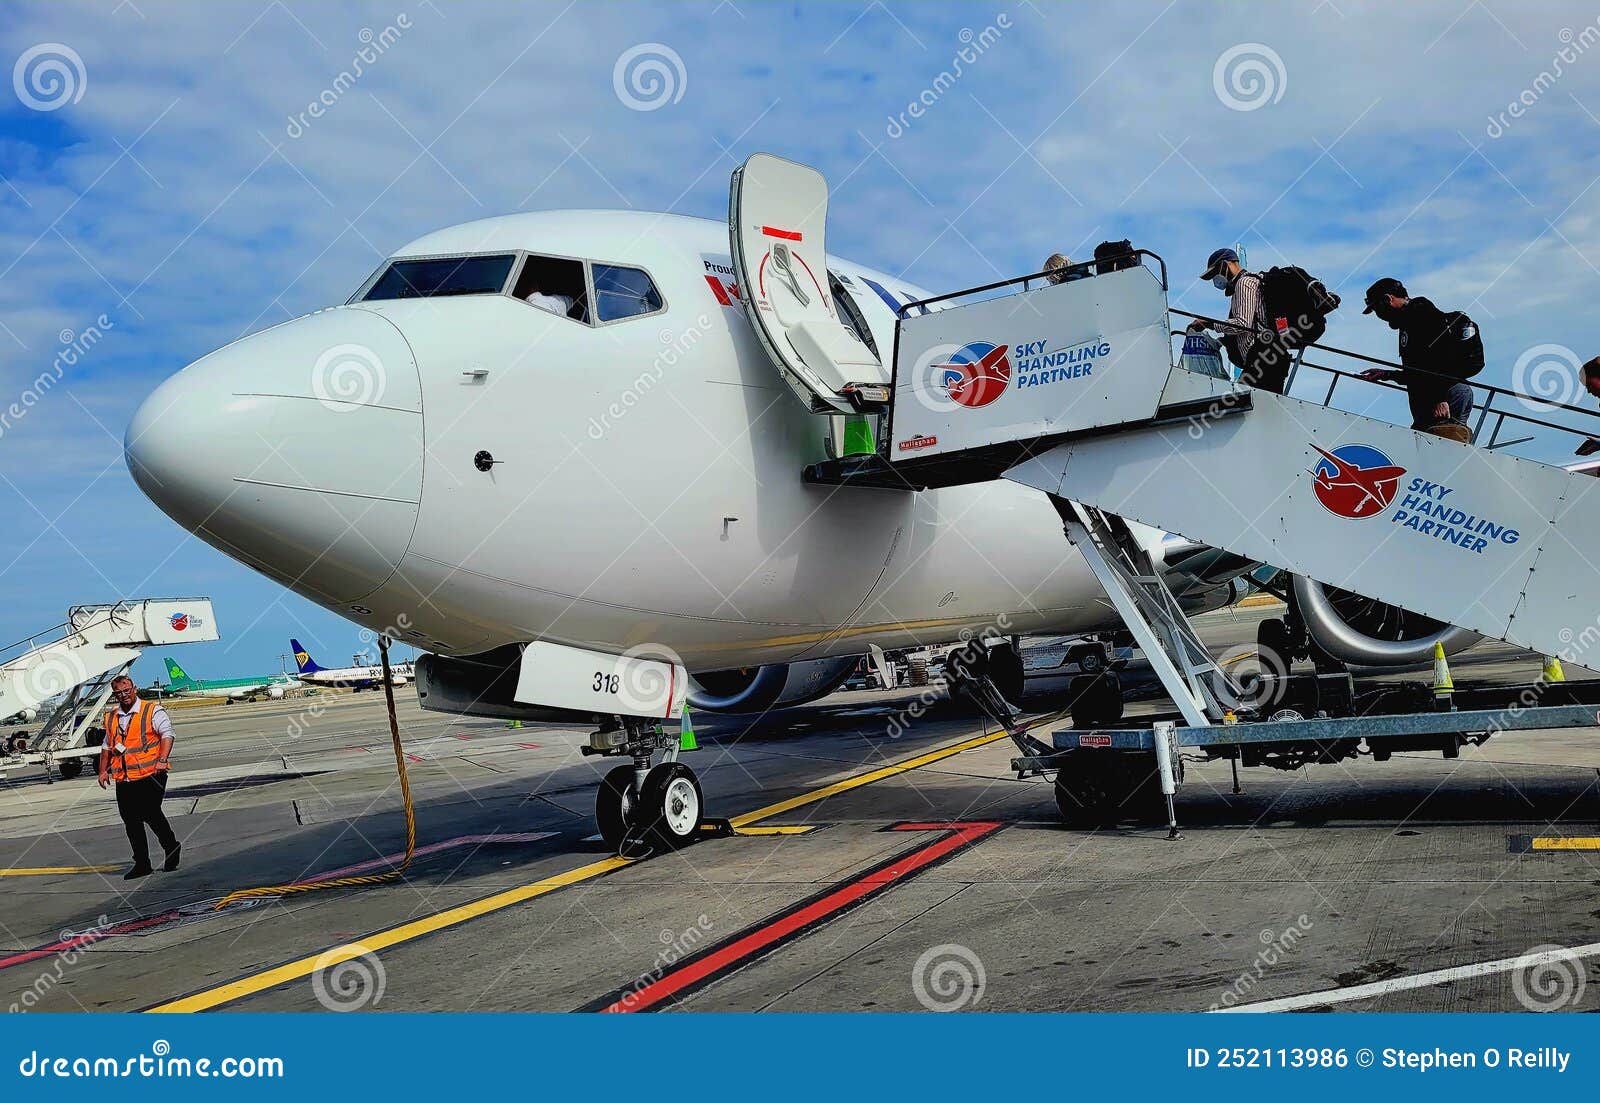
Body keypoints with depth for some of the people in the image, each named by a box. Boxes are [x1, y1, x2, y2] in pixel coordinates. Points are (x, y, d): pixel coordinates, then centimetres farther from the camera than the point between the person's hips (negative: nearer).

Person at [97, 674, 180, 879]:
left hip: (149, 775, -6)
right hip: (123, 780, 6)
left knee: (151, 814, -13)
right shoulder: (111, 718, 17)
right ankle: (142, 864, 13)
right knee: (131, 822, 5)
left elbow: (167, 733, -10)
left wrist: (162, 759, -22)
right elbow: (107, 746, 27)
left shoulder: (152, 711, -1)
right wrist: (103, 770, 18)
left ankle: (171, 848, 10)